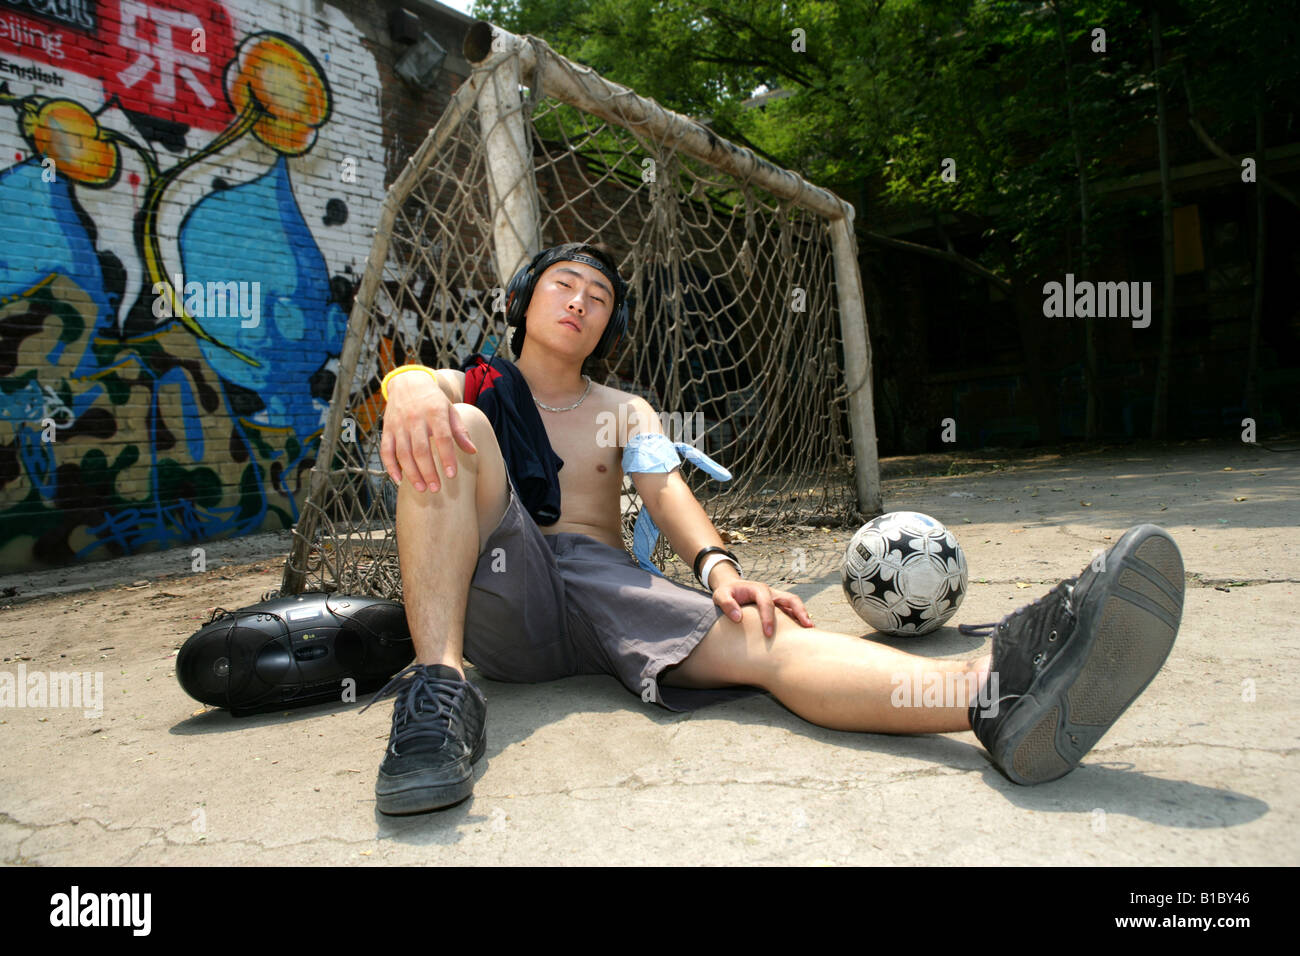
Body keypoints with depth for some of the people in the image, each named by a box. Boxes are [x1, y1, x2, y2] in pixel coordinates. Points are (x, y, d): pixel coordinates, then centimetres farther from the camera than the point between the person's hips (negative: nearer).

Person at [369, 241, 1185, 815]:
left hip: (606, 585, 1)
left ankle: (994, 693, -51)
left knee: (764, 638, -28)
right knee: (458, 433, -24)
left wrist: (716, 565, -18)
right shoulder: (470, 390, 18)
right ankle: (442, 689, -39)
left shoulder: (624, 413, 24)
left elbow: (668, 491, 5)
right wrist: (413, 393, -35)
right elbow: (412, 384, -7)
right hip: (500, 590, -1)